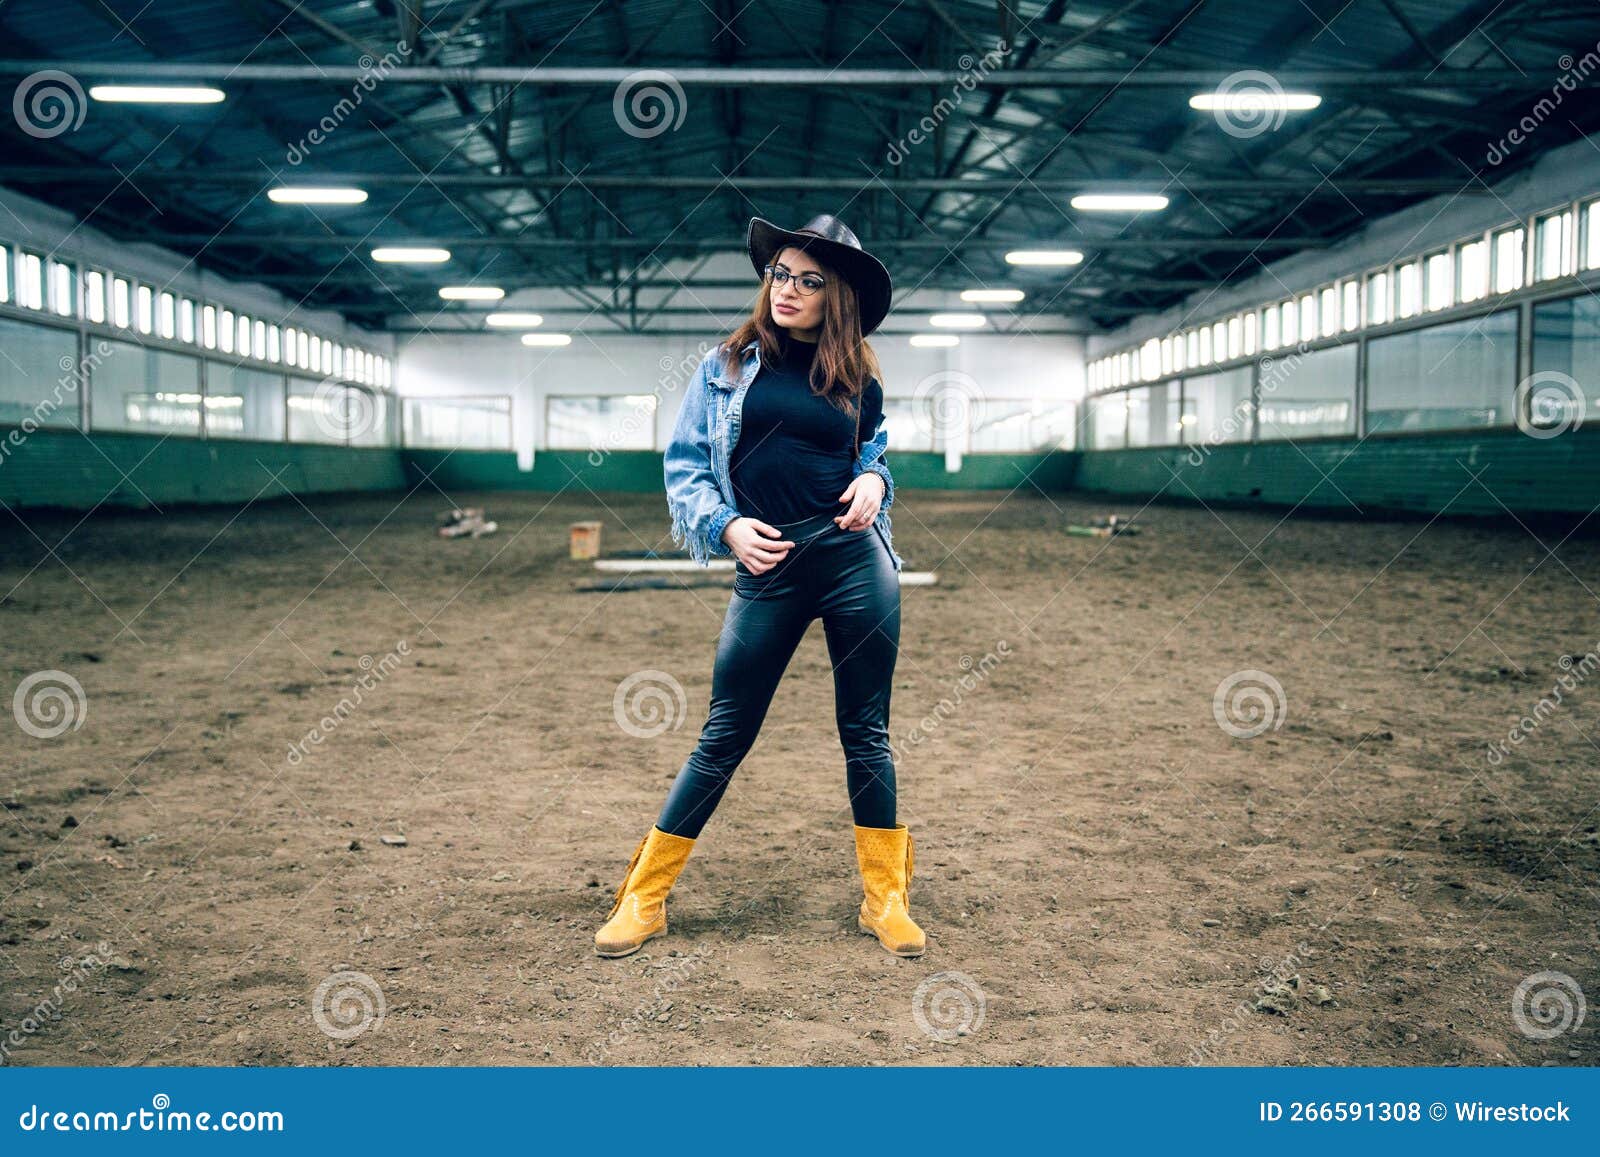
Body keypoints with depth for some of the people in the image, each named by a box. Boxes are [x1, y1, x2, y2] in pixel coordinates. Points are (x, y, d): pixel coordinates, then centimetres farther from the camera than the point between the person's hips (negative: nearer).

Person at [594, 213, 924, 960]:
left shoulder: (858, 377, 9)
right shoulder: (730, 366, 5)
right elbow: (684, 461, 6)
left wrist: (875, 482, -1)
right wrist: (724, 526, -9)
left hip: (856, 559, 1)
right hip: (767, 569, -1)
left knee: (866, 732, 8)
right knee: (725, 736, 4)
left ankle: (885, 898, 22)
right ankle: (643, 897, 17)